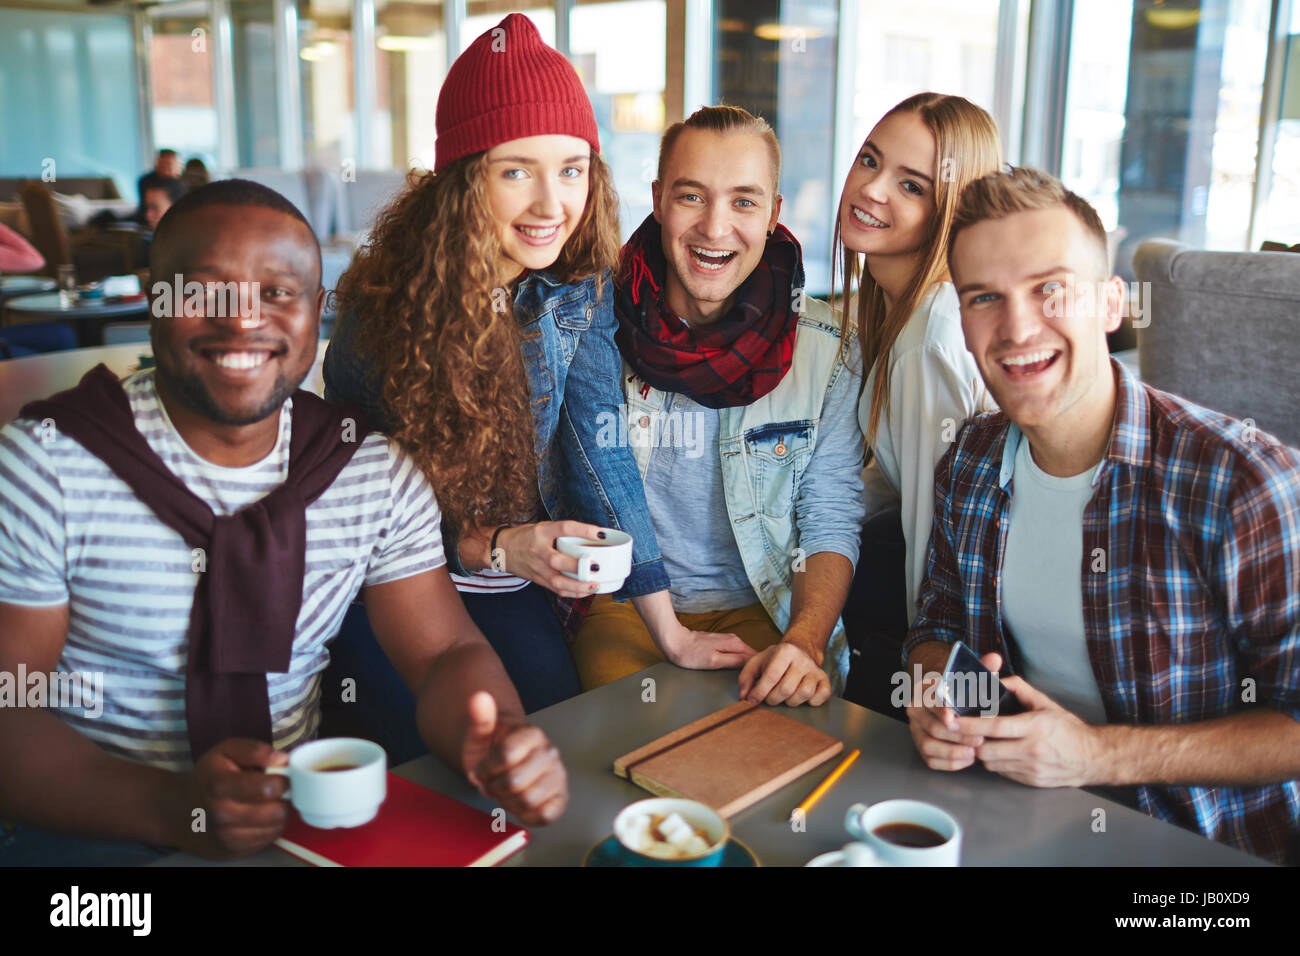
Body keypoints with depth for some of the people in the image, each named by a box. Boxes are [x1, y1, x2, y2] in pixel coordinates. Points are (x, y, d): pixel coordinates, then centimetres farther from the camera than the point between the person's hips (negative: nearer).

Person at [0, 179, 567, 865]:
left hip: (301, 810, 3)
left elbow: (445, 654, -1)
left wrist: (499, 745, -24)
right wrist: (172, 806, -29)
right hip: (91, 827, -2)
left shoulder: (376, 472, -1)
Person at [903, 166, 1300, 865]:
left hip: (1206, 840, -4)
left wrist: (1101, 756, -21)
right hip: (1014, 816, 4)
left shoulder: (1241, 480, -18)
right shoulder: (969, 465, 0)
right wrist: (936, 701, -9)